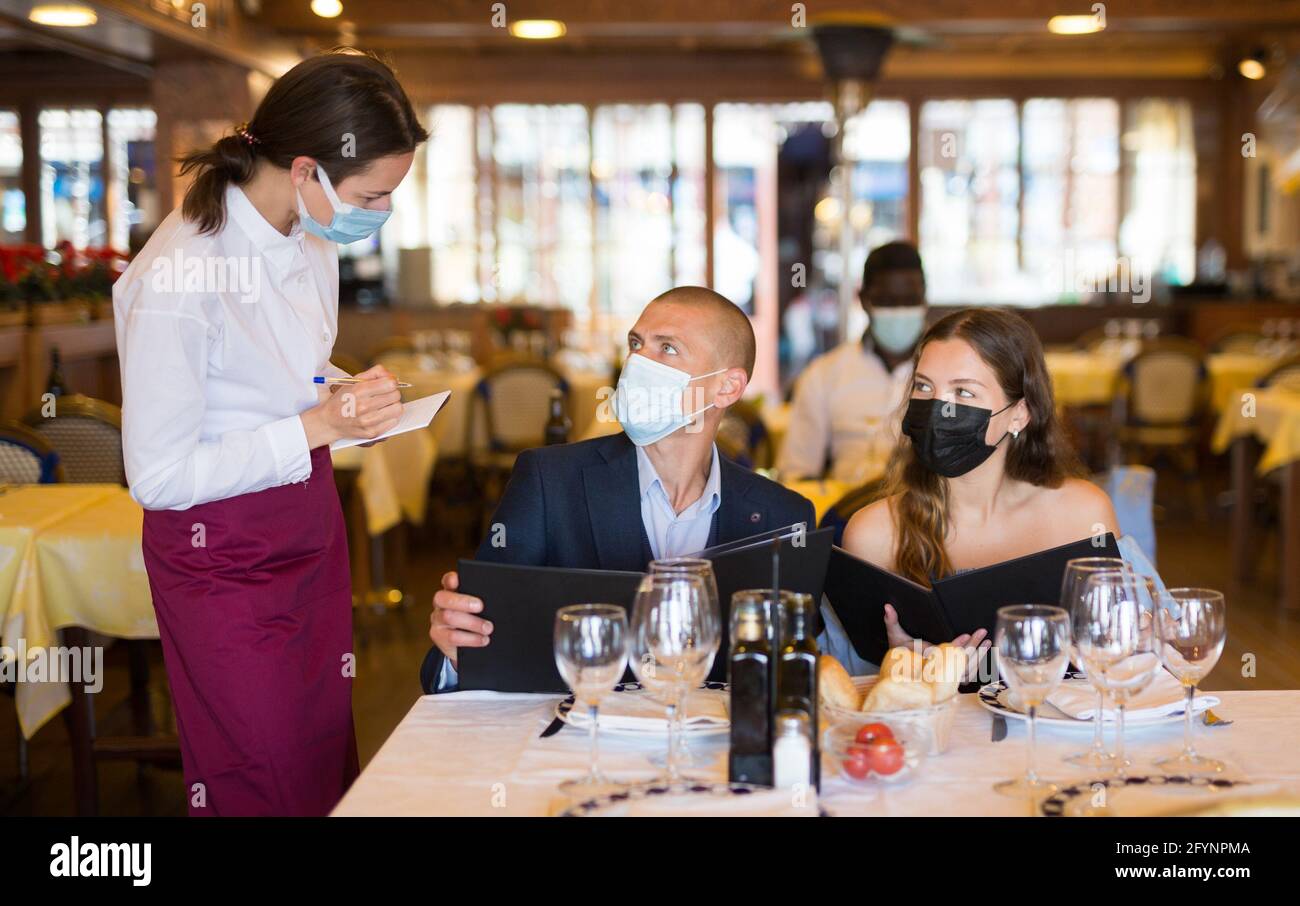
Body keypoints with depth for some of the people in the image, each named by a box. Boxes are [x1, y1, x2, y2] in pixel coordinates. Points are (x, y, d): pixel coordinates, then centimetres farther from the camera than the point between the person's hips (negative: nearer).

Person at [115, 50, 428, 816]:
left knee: (331, 764, 15)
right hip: (224, 554, -7)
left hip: (311, 531, 8)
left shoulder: (311, 242, -1)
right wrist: (320, 425, -22)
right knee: (267, 789, 5)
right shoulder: (178, 278, -27)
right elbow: (158, 477, -21)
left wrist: (354, 397, -4)